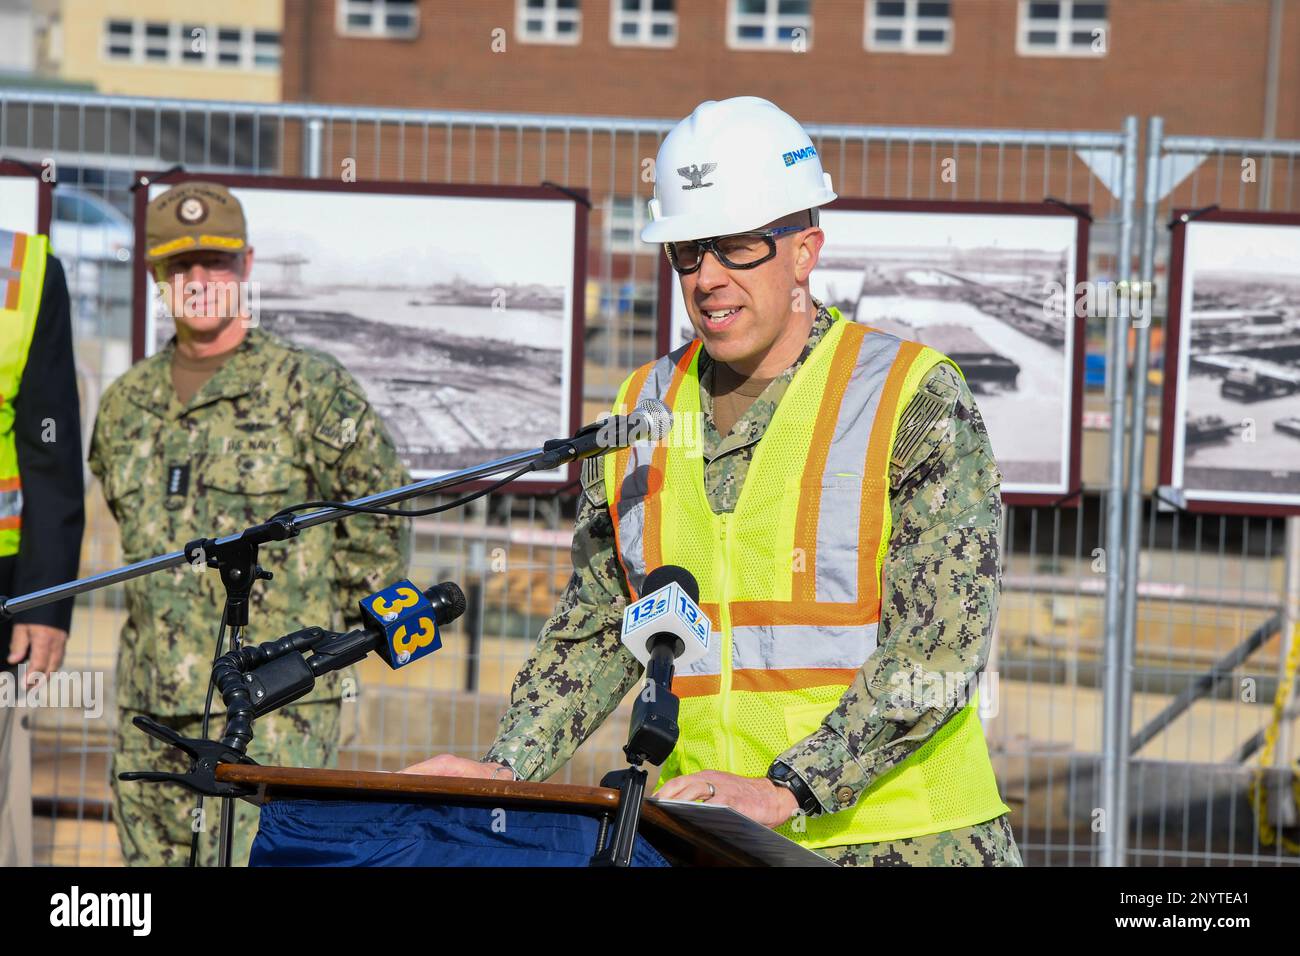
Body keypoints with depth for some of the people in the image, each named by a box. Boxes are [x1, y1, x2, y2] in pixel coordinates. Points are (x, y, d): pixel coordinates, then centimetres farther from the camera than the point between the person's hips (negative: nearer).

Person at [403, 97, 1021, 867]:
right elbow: (596, 630, 18)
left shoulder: (916, 401, -3)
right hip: (705, 844, 4)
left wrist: (788, 789, -21)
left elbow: (939, 645, -12)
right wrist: (510, 770, 2)